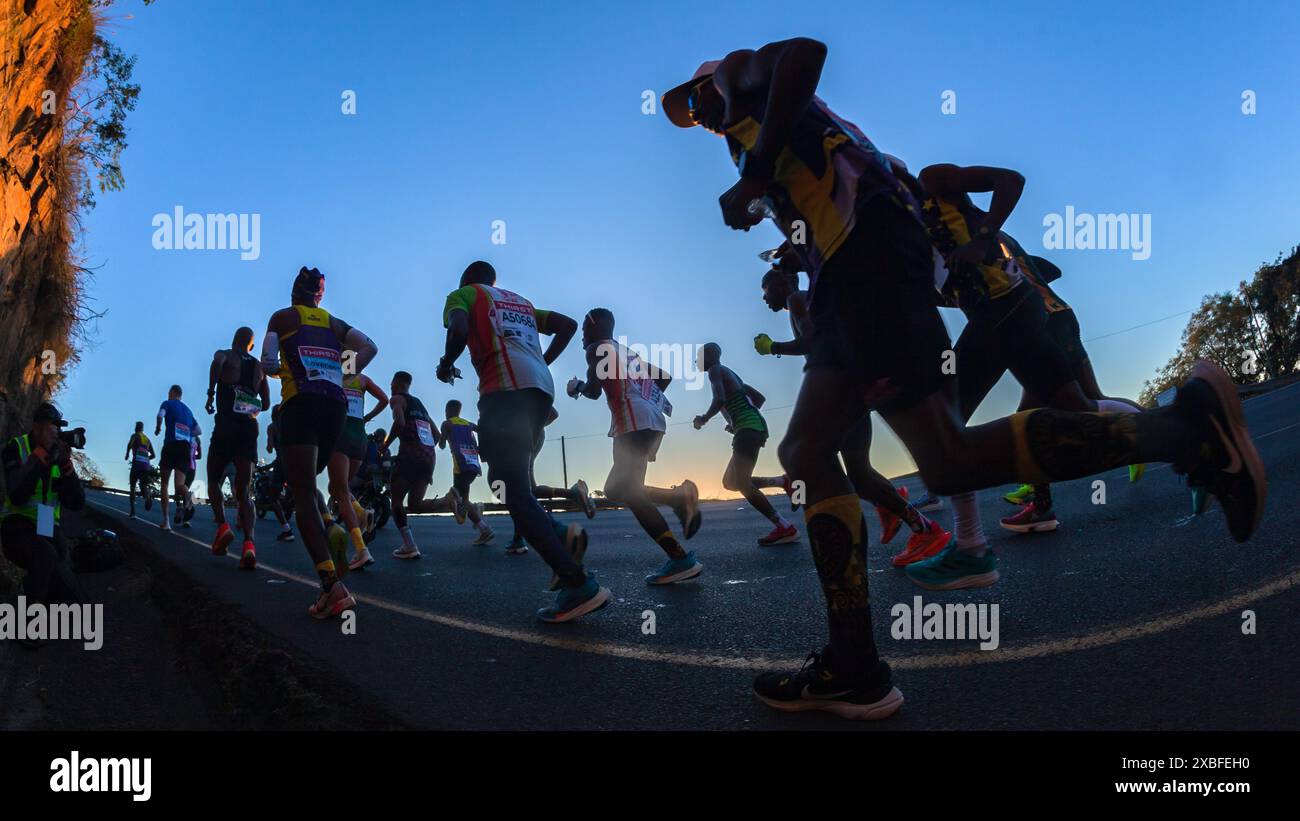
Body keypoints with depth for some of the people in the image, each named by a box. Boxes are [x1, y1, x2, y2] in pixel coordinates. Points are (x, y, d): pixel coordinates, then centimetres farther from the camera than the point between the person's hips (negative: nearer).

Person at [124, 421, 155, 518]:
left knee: (132, 487, 6)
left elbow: (130, 444, -16)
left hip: (137, 463, -4)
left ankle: (133, 511, -3)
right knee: (142, 485, 8)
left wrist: (127, 454, -3)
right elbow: (153, 455, 22)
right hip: (146, 465, 4)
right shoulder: (148, 439, 23)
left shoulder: (135, 435, 7)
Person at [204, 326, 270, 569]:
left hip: (226, 425, -3)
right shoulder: (258, 367, 19)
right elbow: (266, 404, 18)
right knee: (243, 490, 1)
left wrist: (210, 394, -11)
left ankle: (222, 526, -8)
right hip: (250, 427, 3)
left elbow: (217, 362, -19)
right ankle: (248, 542, -20)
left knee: (214, 481, 15)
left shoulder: (225, 355, 7)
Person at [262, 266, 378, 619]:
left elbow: (269, 365, 2)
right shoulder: (335, 323, 20)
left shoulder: (281, 317, 11)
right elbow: (369, 347, 6)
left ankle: (333, 586, -25)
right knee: (306, 483, 23)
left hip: (300, 404, -5)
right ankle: (331, 531, -9)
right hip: (336, 406, 5)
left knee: (302, 492, -10)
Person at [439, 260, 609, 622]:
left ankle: (578, 585, -20)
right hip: (541, 388, 7)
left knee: (514, 493, -11)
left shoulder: (462, 295, 15)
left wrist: (446, 365, 10)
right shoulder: (520, 302, 33)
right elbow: (568, 325, 28)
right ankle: (560, 535, 2)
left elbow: (459, 332, -7)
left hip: (507, 389, -7)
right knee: (507, 481, 21)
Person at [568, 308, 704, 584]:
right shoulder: (627, 352, 31)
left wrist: (577, 387, 18)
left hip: (634, 422, -9)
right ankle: (681, 497, -7)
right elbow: (664, 376, 33)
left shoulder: (597, 349, 6)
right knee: (615, 489, 11)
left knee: (629, 493, -11)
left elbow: (593, 390, -3)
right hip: (654, 420, 9)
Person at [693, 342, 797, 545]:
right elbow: (759, 398, 31)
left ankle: (785, 528, -23)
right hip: (753, 425, 10)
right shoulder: (730, 374, 28)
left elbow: (720, 400, -17)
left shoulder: (715, 370, 0)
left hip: (749, 427, -10)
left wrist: (704, 419, -1)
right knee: (729, 482, 12)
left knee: (741, 482, -17)